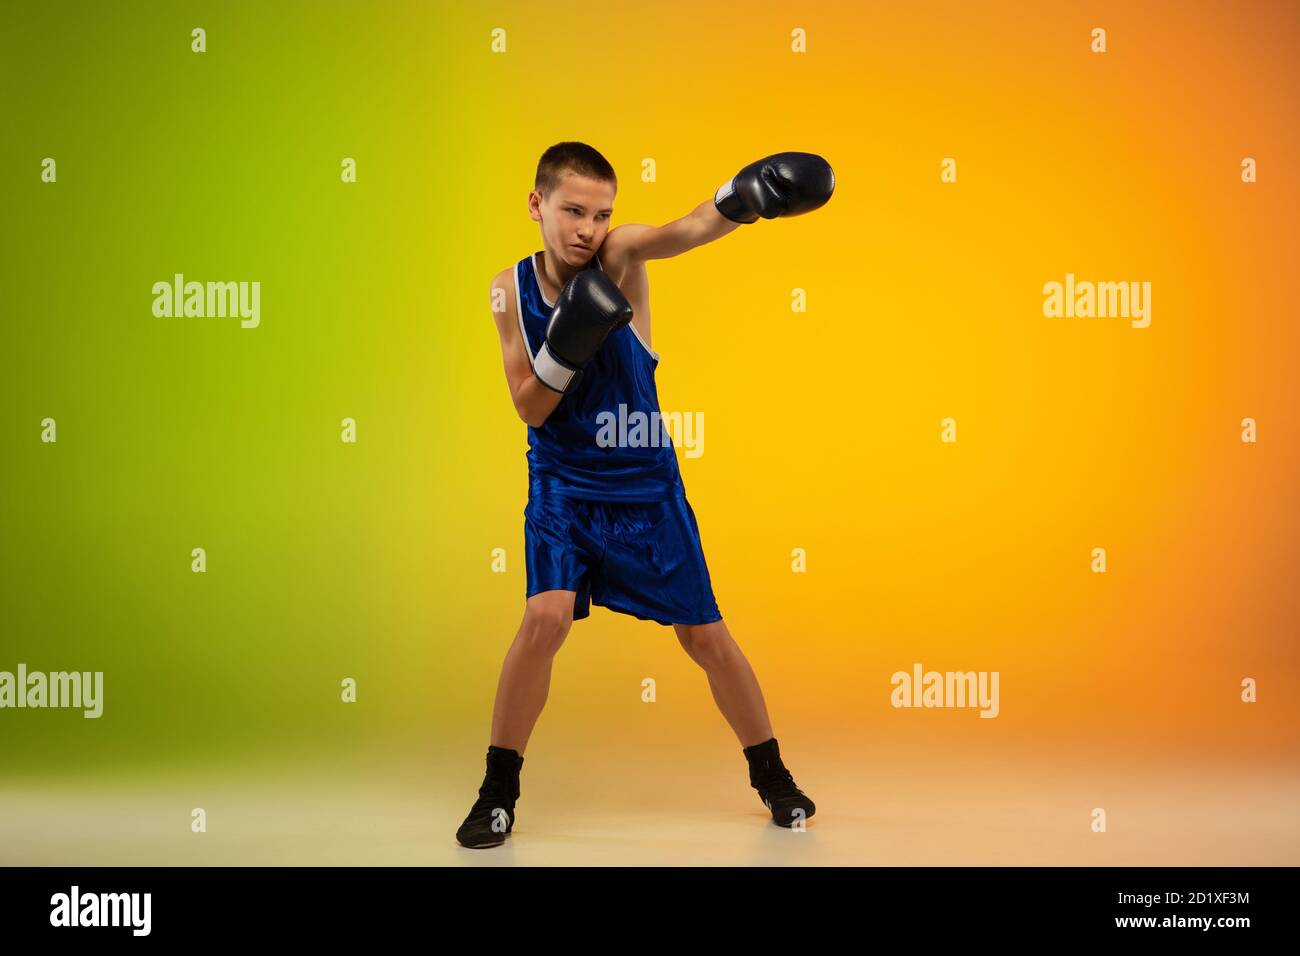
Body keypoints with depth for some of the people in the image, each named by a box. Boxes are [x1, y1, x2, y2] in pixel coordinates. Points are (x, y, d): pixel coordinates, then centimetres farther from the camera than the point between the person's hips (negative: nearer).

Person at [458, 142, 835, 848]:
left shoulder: (619, 255, -14)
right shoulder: (511, 290, -6)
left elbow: (687, 230, -37)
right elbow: (530, 408, -8)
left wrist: (741, 199, -58)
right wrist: (565, 347, -26)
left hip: (646, 485, 0)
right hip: (563, 485, 1)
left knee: (705, 635, 5)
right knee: (546, 616, -19)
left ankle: (772, 775, 27)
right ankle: (498, 790, 0)